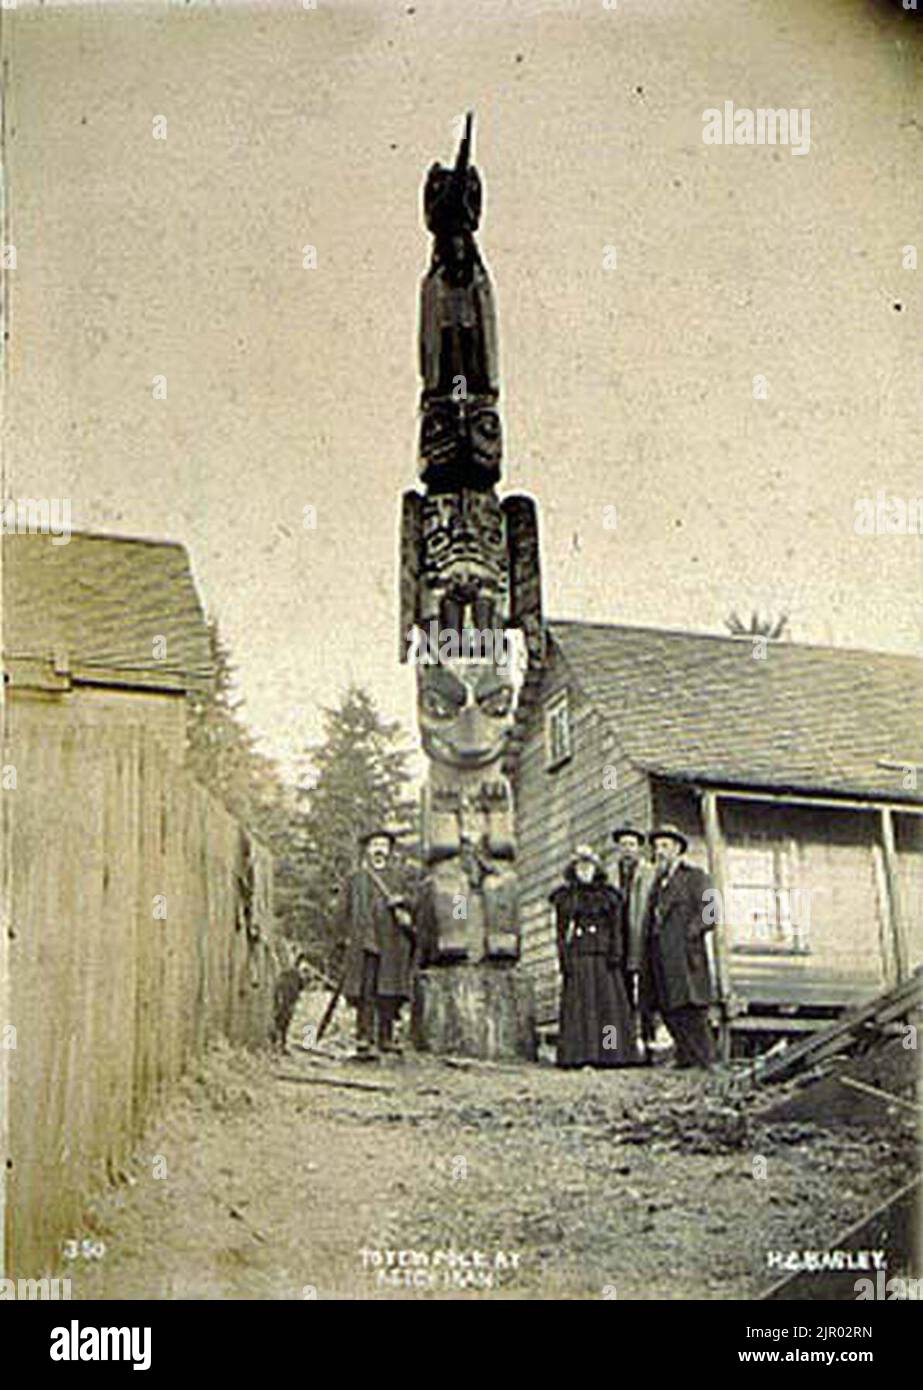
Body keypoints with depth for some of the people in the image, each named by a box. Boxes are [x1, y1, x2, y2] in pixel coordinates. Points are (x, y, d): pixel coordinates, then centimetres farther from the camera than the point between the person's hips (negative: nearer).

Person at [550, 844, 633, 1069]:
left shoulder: (608, 895, 13)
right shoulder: (565, 897, 10)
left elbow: (616, 928, 8)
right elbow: (562, 931, 5)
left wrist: (615, 954, -6)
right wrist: (564, 960, -5)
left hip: (603, 957, 1)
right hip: (577, 956, -1)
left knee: (609, 1000, -4)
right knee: (578, 1004, -6)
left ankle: (609, 1055, 0)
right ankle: (581, 1057, -7)